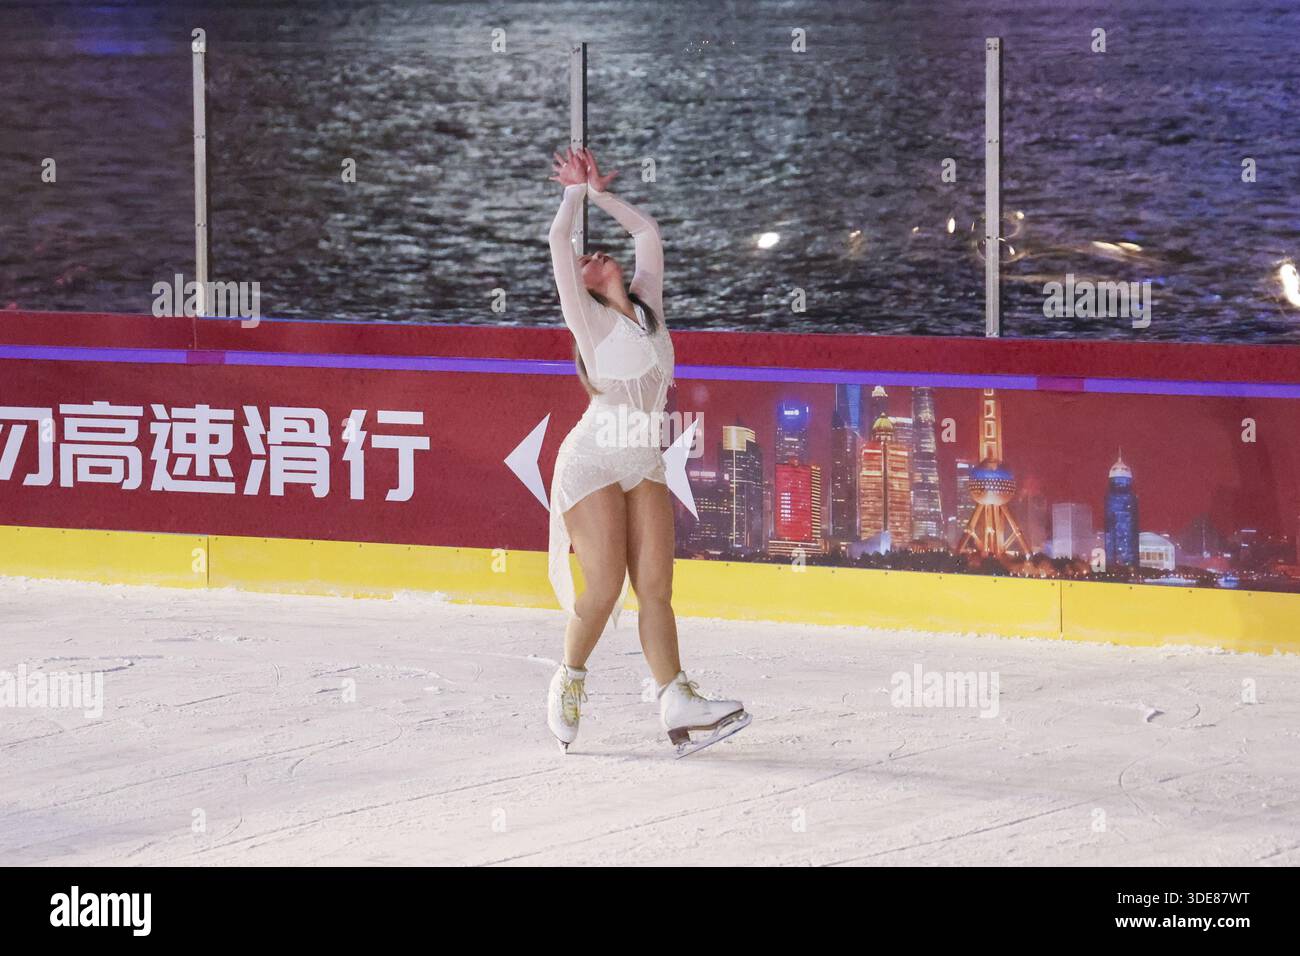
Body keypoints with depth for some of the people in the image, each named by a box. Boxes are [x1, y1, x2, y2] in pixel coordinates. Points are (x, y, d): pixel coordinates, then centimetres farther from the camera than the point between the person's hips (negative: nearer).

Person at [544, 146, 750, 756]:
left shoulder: (646, 307, 13)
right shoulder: (588, 318, -2)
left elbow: (648, 233, 22)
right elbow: (559, 241, -8)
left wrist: (600, 193, 21)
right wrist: (577, 190, 7)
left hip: (645, 464, 6)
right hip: (594, 458, -5)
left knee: (655, 587, -3)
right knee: (604, 588, -8)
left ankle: (678, 705, -10)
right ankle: (569, 683, 14)